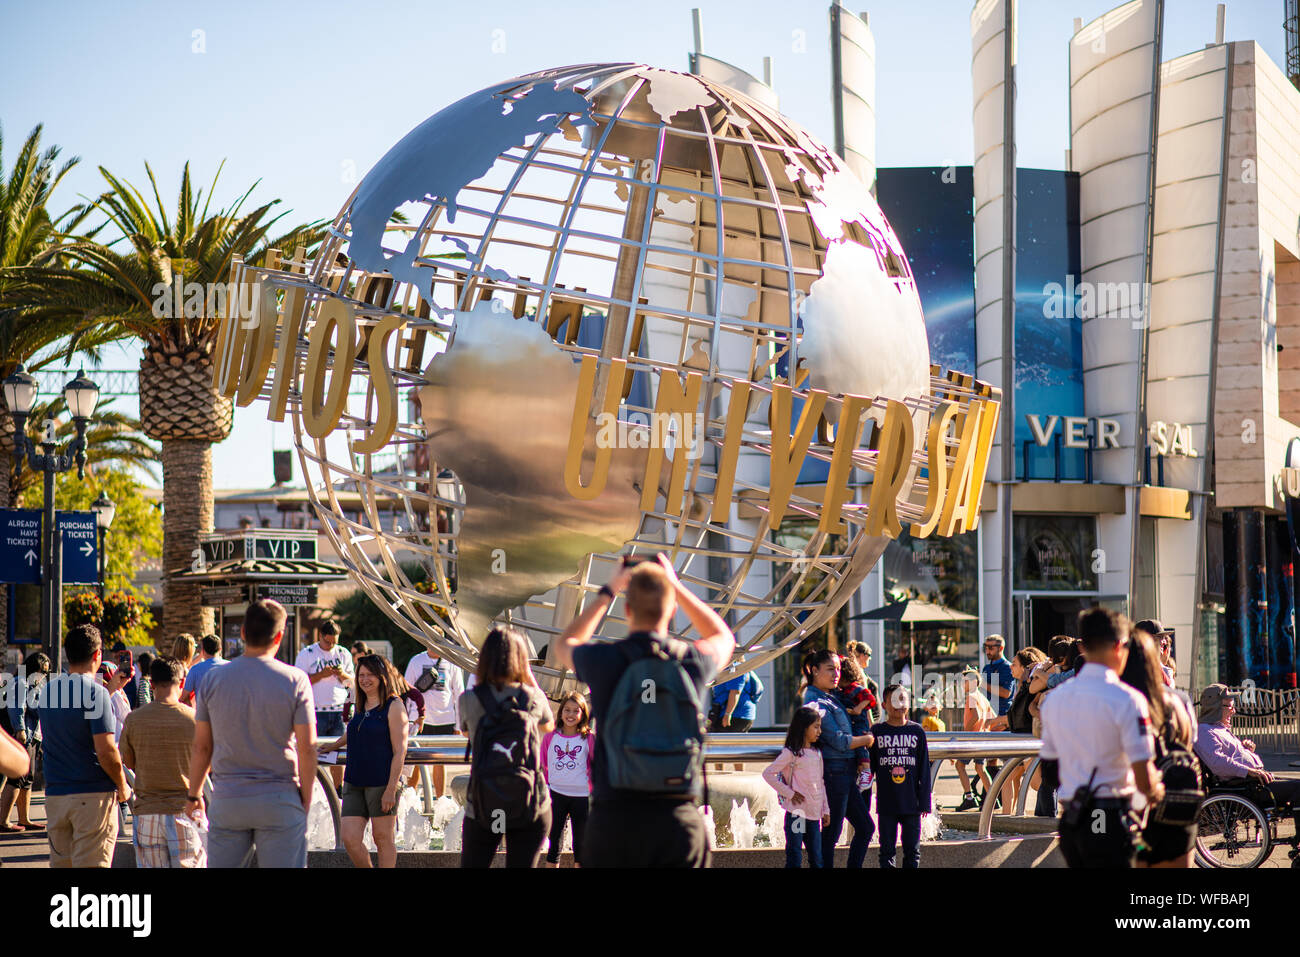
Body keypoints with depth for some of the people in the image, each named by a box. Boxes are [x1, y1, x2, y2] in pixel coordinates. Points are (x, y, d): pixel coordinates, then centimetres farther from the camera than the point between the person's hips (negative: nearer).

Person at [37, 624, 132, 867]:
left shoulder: (47, 691, 9)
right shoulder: (95, 692, -12)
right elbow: (106, 750, -18)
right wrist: (122, 785, 0)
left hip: (55, 794, 6)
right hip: (93, 794, -6)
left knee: (61, 862, 11)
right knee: (91, 863, -4)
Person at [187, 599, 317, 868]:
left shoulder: (213, 679, 0)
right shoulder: (295, 680, -6)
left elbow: (202, 747, 4)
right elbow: (307, 748, -7)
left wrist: (193, 794, 16)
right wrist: (305, 799, 3)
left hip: (227, 801, 2)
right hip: (279, 800, -2)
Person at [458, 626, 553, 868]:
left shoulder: (469, 700, -5)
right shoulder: (533, 698, -4)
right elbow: (548, 726, 18)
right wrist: (530, 678, 14)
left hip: (482, 808, 0)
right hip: (531, 806, 0)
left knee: (472, 864, 9)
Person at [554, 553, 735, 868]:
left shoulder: (603, 661, -3)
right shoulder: (693, 661, 1)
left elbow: (564, 644, 24)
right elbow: (724, 638, 29)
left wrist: (607, 593, 29)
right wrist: (676, 586, 30)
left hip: (613, 818, -1)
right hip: (679, 817, 1)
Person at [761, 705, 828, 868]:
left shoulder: (817, 753, 13)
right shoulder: (791, 753, -8)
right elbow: (767, 773, -9)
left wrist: (826, 810, 15)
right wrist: (789, 793, -11)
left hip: (814, 813, 6)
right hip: (796, 812, -6)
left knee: (817, 861, 8)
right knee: (794, 860, -5)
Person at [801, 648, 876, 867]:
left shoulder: (832, 696, 14)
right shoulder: (816, 702, -14)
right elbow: (840, 742, -17)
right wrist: (868, 739, -3)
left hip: (847, 771, 10)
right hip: (833, 770, -10)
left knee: (865, 827, 12)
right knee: (831, 833, -5)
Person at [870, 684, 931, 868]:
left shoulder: (917, 731, 4)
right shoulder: (877, 731, 3)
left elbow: (924, 770, 5)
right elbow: (870, 766, 7)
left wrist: (924, 802, 2)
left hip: (911, 804, 0)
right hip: (886, 804, 0)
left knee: (912, 850, 5)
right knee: (887, 851, 4)